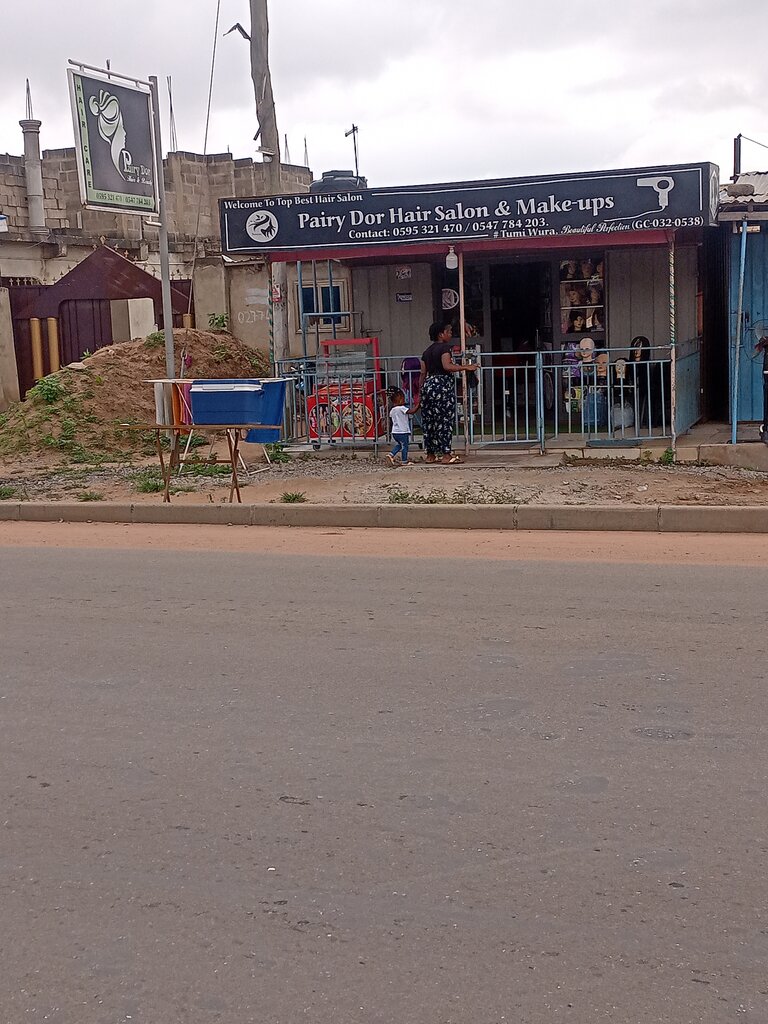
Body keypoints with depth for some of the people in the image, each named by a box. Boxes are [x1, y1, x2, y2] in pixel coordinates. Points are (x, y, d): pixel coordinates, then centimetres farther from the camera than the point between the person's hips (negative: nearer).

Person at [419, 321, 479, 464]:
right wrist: (465, 367, -17)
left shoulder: (427, 351, 15)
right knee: (445, 420, -6)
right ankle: (446, 455, -8)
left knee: (429, 421, 8)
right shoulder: (445, 347, -7)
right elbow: (447, 366, -22)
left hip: (428, 384, 8)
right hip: (443, 384, -8)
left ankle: (430, 454, 13)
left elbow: (423, 373, 14)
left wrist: (422, 390, 17)